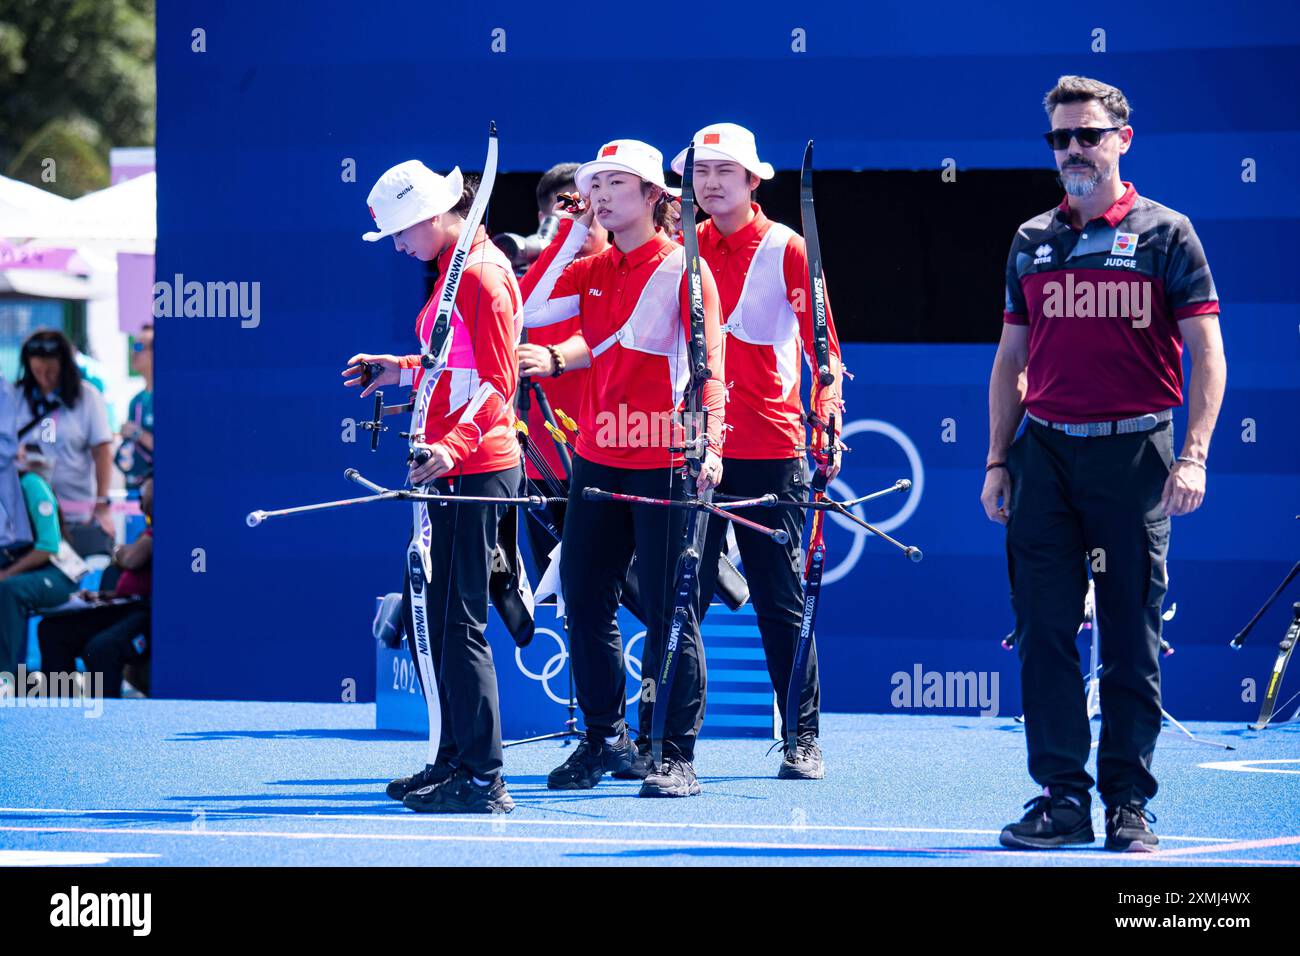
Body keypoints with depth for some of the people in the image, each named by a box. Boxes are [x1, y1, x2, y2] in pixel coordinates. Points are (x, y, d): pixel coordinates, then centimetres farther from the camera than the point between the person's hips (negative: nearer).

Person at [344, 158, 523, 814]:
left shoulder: (481, 276, -14)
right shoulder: (457, 272, 16)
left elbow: (496, 383, -20)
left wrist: (455, 444, -32)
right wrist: (402, 370, 21)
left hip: (474, 468, -11)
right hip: (450, 469, 11)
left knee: (456, 622, -10)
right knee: (421, 617, 15)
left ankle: (482, 780, -8)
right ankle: (454, 760, 23)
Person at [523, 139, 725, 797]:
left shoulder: (684, 267, -3)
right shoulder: (590, 270, 14)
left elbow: (709, 361, -9)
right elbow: (529, 313, 0)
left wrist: (708, 443, -22)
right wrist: (573, 233, 3)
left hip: (664, 460, -6)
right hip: (597, 457, 6)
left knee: (668, 608, -4)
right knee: (584, 599, 7)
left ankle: (675, 755, 1)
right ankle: (604, 738, 20)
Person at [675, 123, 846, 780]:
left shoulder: (786, 249, 0)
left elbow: (820, 338, -2)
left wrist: (827, 420, -14)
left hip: (768, 451, -3)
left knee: (780, 601, 2)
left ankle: (803, 739, 9)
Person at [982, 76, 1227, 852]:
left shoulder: (1166, 234, 2)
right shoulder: (1032, 241, 13)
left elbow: (1207, 354, -2)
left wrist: (1194, 455, -12)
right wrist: (998, 461, 11)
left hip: (1133, 453, -3)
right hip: (1045, 452, 3)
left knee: (1132, 637, 0)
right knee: (1044, 630, 0)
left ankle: (1129, 802, 6)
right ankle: (1062, 796, 5)